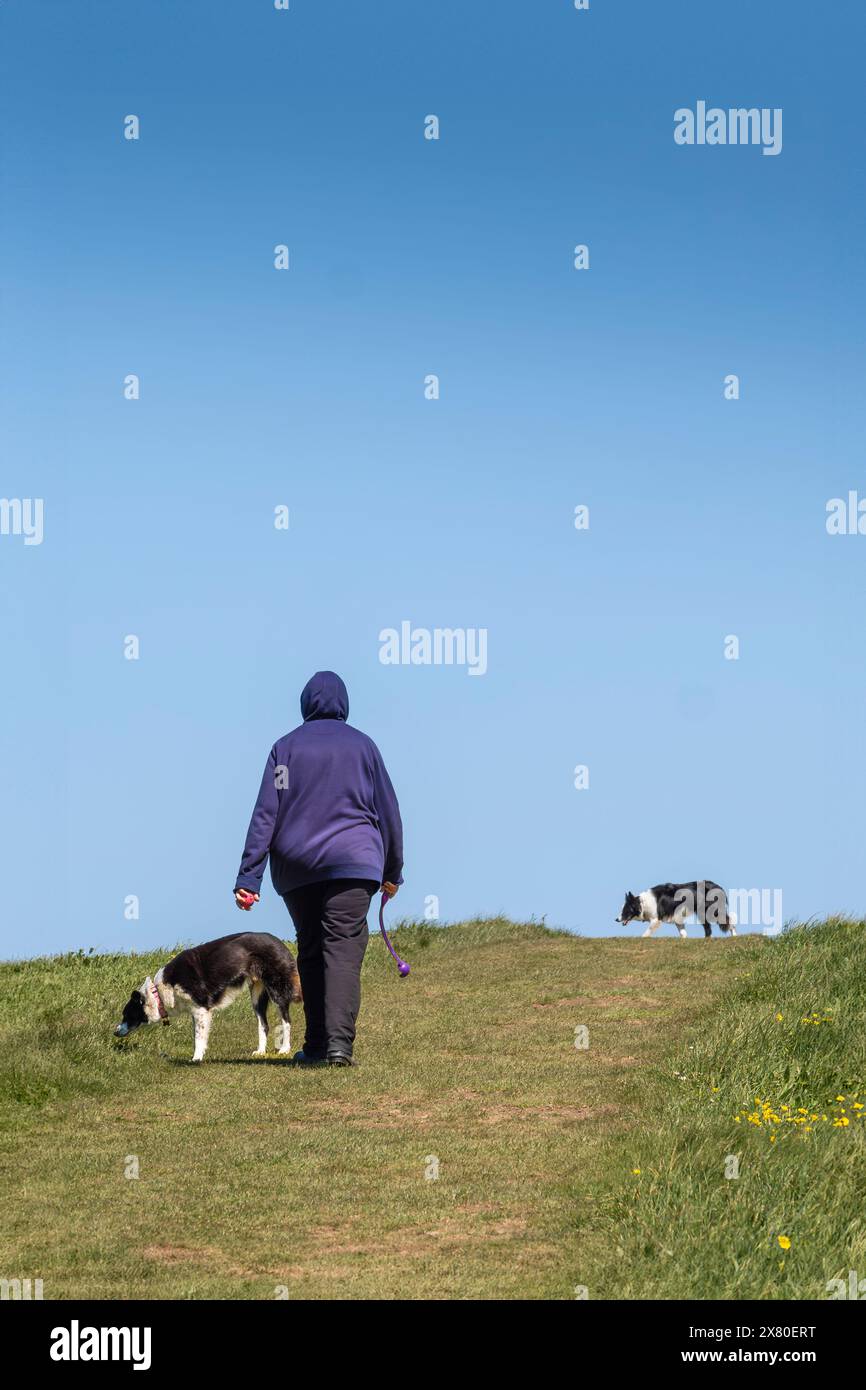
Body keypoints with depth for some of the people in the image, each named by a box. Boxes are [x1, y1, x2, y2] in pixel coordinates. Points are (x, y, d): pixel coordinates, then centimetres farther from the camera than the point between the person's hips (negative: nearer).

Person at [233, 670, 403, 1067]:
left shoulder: (286, 747, 5)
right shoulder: (361, 745, 6)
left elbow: (265, 814, -1)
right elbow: (387, 810, 10)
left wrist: (248, 877, -4)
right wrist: (392, 871, 20)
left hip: (296, 868, 2)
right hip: (353, 863, -1)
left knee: (310, 952, 13)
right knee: (344, 950, -9)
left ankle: (316, 1045, 14)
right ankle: (339, 1042, -25)